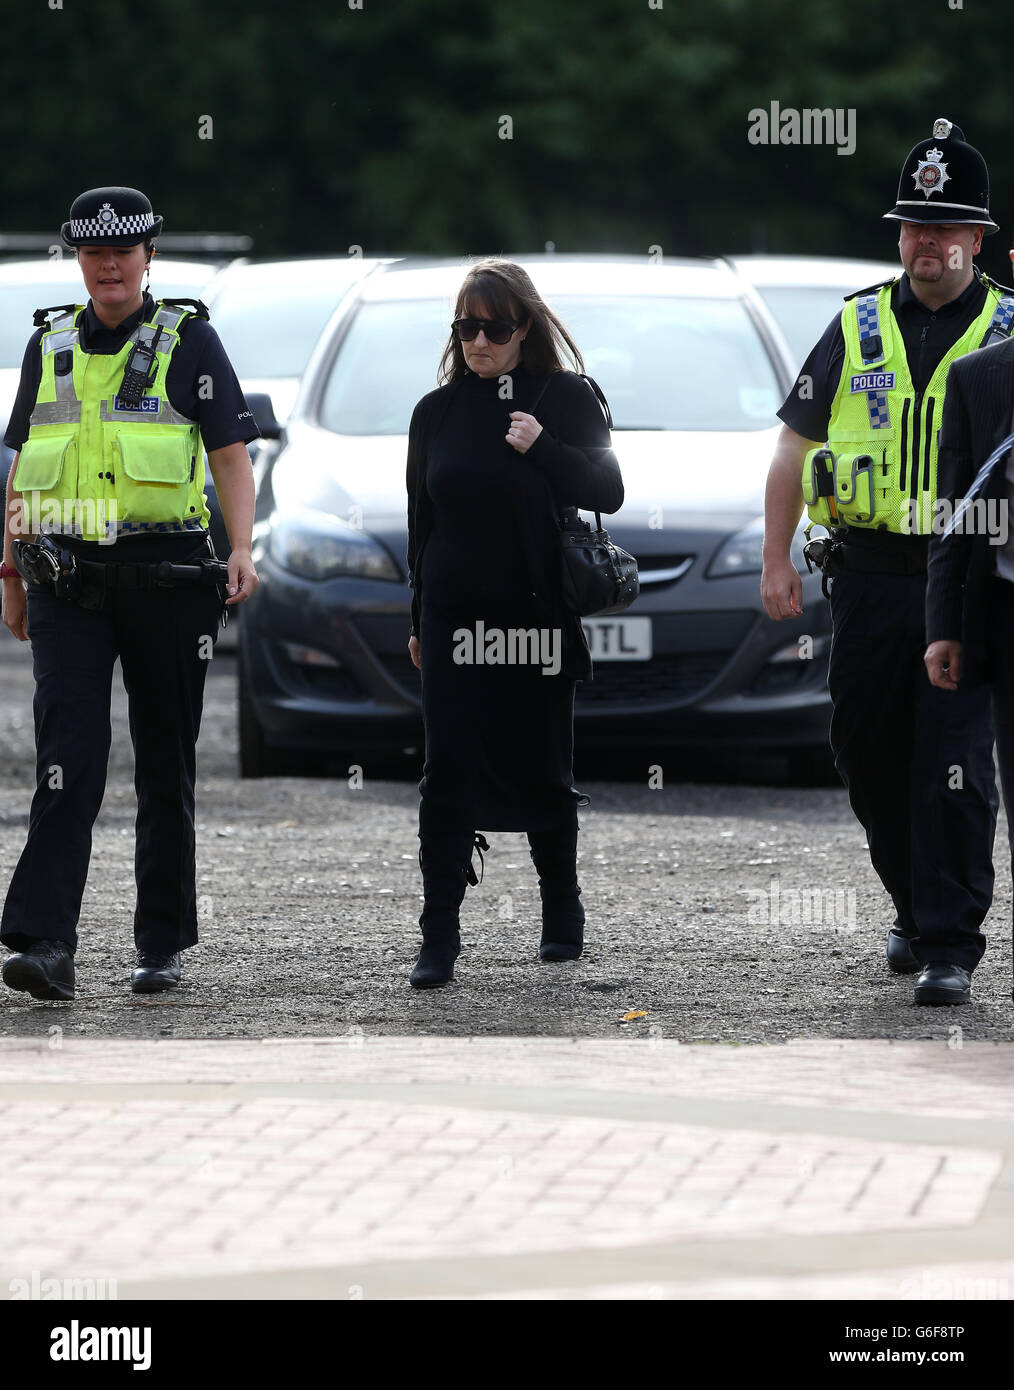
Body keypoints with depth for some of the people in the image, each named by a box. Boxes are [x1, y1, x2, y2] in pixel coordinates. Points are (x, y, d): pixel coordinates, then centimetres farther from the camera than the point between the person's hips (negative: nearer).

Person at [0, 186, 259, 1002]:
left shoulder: (188, 340, 2)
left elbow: (232, 455, -3)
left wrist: (243, 549, -17)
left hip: (164, 575, -2)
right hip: (68, 581, 2)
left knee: (165, 766, 6)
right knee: (68, 757, -11)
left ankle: (163, 946, 16)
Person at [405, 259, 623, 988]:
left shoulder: (566, 399, 1)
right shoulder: (438, 411, 8)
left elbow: (607, 491, -5)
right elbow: (422, 522, 13)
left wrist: (543, 448, -19)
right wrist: (420, 621, 13)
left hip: (539, 619, -2)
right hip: (456, 620, 2)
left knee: (544, 775, 8)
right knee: (449, 778, -7)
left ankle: (562, 916, 26)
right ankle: (440, 940, -8)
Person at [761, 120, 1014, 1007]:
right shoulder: (859, 327, 9)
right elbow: (795, 444, 13)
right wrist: (777, 561, 8)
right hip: (870, 575, 4)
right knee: (868, 753, 10)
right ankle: (917, 909, 29)